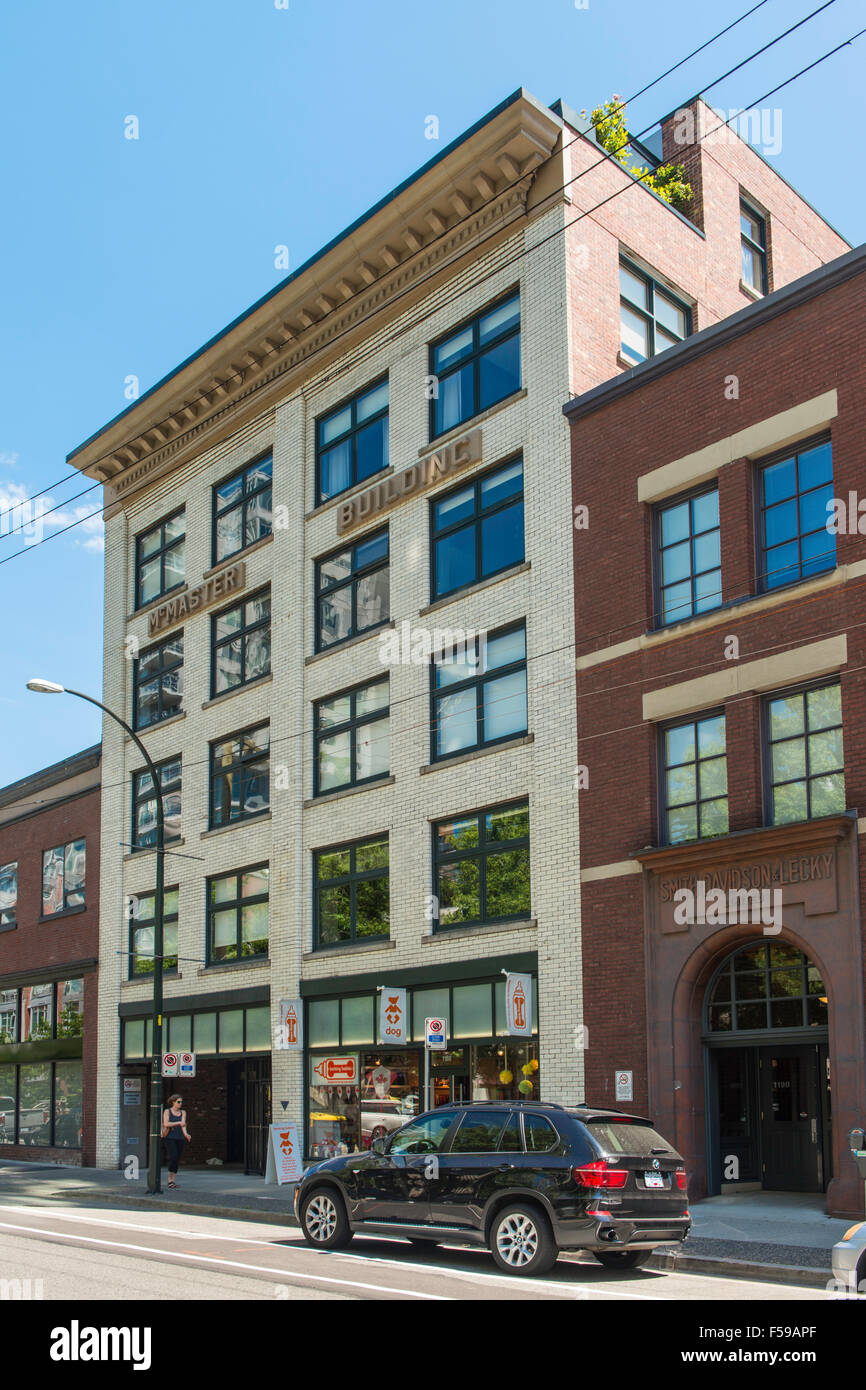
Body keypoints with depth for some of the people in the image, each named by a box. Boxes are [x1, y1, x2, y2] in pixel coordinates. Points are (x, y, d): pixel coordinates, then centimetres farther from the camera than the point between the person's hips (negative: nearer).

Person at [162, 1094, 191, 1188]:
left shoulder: (183, 1112, 11)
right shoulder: (167, 1111, 1)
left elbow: (183, 1124, -3)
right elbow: (166, 1124, -14)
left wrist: (186, 1134, -22)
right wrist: (179, 1123, -23)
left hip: (180, 1139, 4)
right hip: (170, 1138, -4)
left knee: (177, 1160, 3)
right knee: (173, 1157, -18)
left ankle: (172, 1181, 9)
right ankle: (170, 1179, -7)